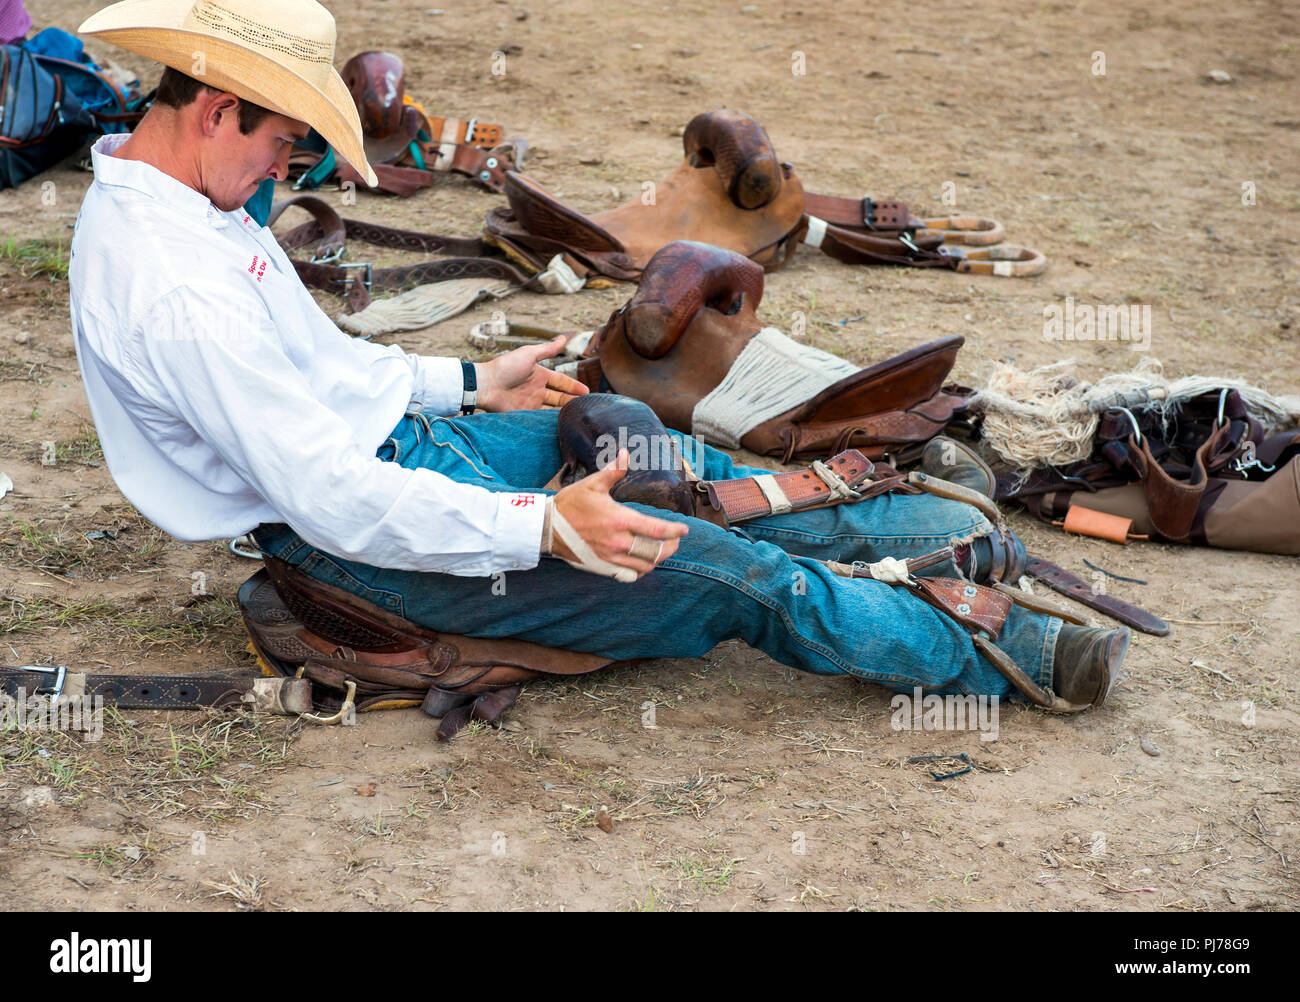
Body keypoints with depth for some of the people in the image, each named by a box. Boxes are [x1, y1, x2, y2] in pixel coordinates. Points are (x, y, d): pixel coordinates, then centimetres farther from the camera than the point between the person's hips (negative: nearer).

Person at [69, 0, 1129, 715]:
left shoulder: (149, 197, 3)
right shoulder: (176, 297, -31)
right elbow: (337, 502, -32)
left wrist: (467, 382, 18)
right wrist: (544, 529, -30)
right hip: (361, 535, -10)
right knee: (736, 575, -10)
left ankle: (943, 530, 26)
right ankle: (1007, 658, 4)